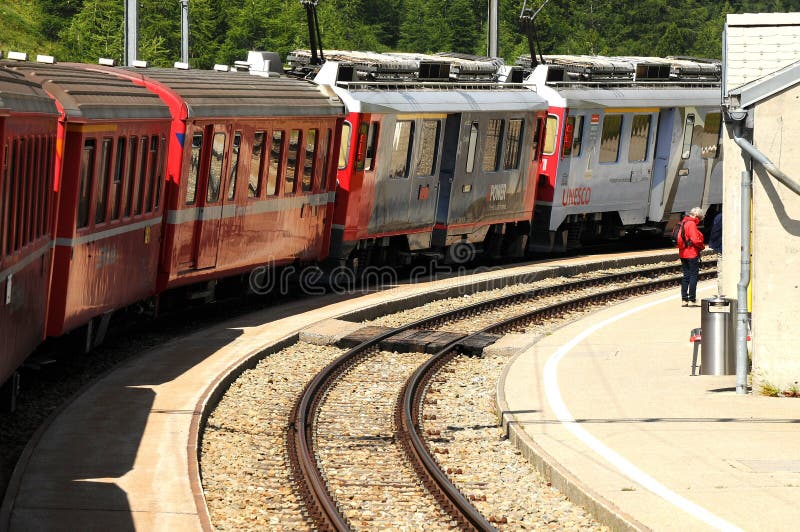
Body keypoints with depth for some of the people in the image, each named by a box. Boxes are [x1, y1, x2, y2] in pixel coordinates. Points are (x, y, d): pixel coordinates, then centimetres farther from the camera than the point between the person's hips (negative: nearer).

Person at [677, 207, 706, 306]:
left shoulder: (683, 223, 12)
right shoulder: (691, 224, -15)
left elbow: (679, 238, 16)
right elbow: (695, 240, -21)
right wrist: (702, 246, -5)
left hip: (683, 253, 8)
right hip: (692, 253, -8)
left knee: (686, 276, 11)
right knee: (693, 276, 0)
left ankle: (684, 299, 9)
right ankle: (692, 299, 0)